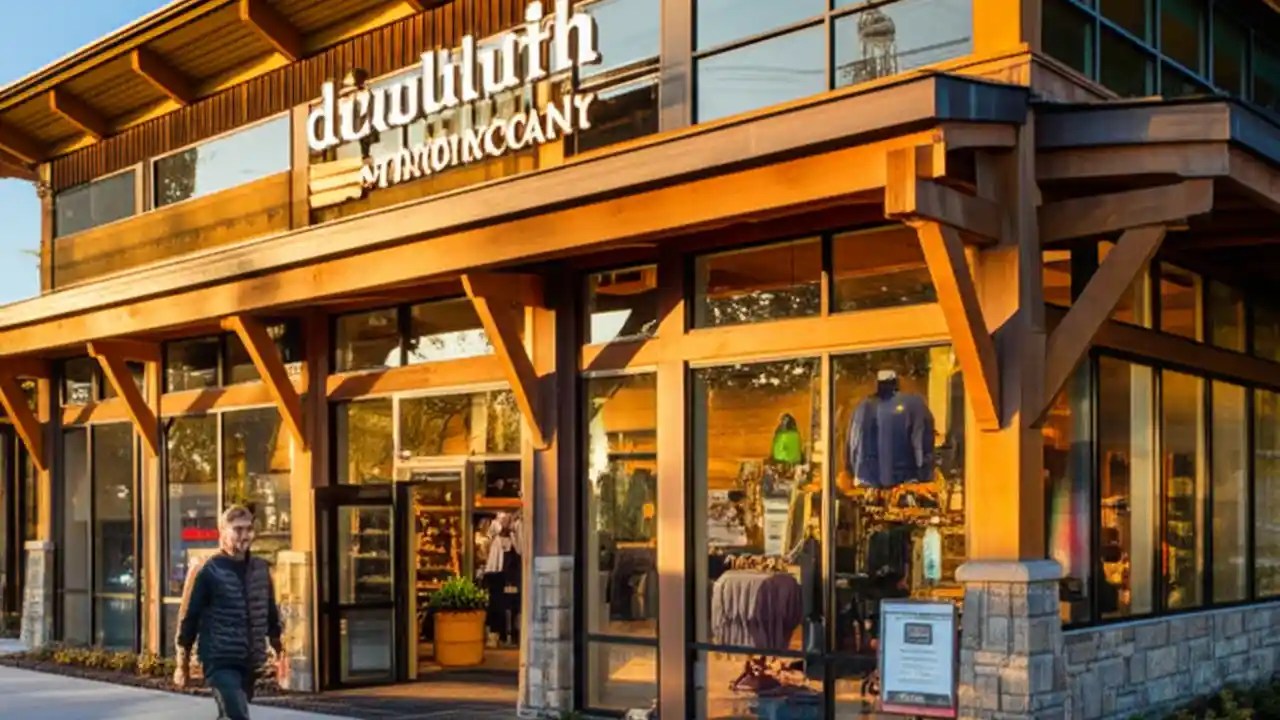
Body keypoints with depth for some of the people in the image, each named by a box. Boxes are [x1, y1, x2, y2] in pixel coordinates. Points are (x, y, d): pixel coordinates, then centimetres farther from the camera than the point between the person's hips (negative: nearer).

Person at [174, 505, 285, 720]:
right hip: (220, 662, -6)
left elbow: (271, 613, 17)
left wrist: (279, 652, 19)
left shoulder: (261, 569, 7)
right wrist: (183, 663, -2)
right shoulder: (209, 571, -8)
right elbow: (189, 617, -4)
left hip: (251, 662, 6)